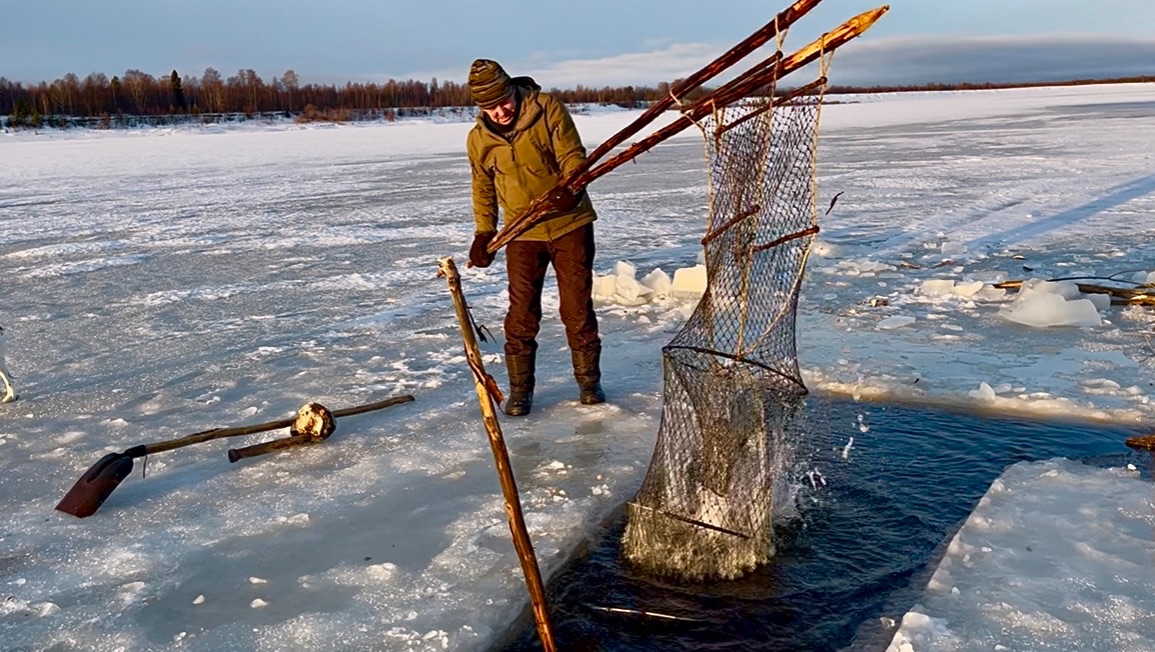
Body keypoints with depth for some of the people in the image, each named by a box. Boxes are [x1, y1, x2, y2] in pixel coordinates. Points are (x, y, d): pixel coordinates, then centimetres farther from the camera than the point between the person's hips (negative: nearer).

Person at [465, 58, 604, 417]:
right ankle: (520, 388, 14)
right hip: (522, 233, 2)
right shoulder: (479, 138, -1)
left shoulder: (548, 109, -11)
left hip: (570, 224, -2)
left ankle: (588, 380, 20)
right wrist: (483, 233, 6)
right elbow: (483, 188, 11)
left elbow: (573, 156, -13)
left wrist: (569, 189, -32)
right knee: (521, 313, 2)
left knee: (577, 306, 4)